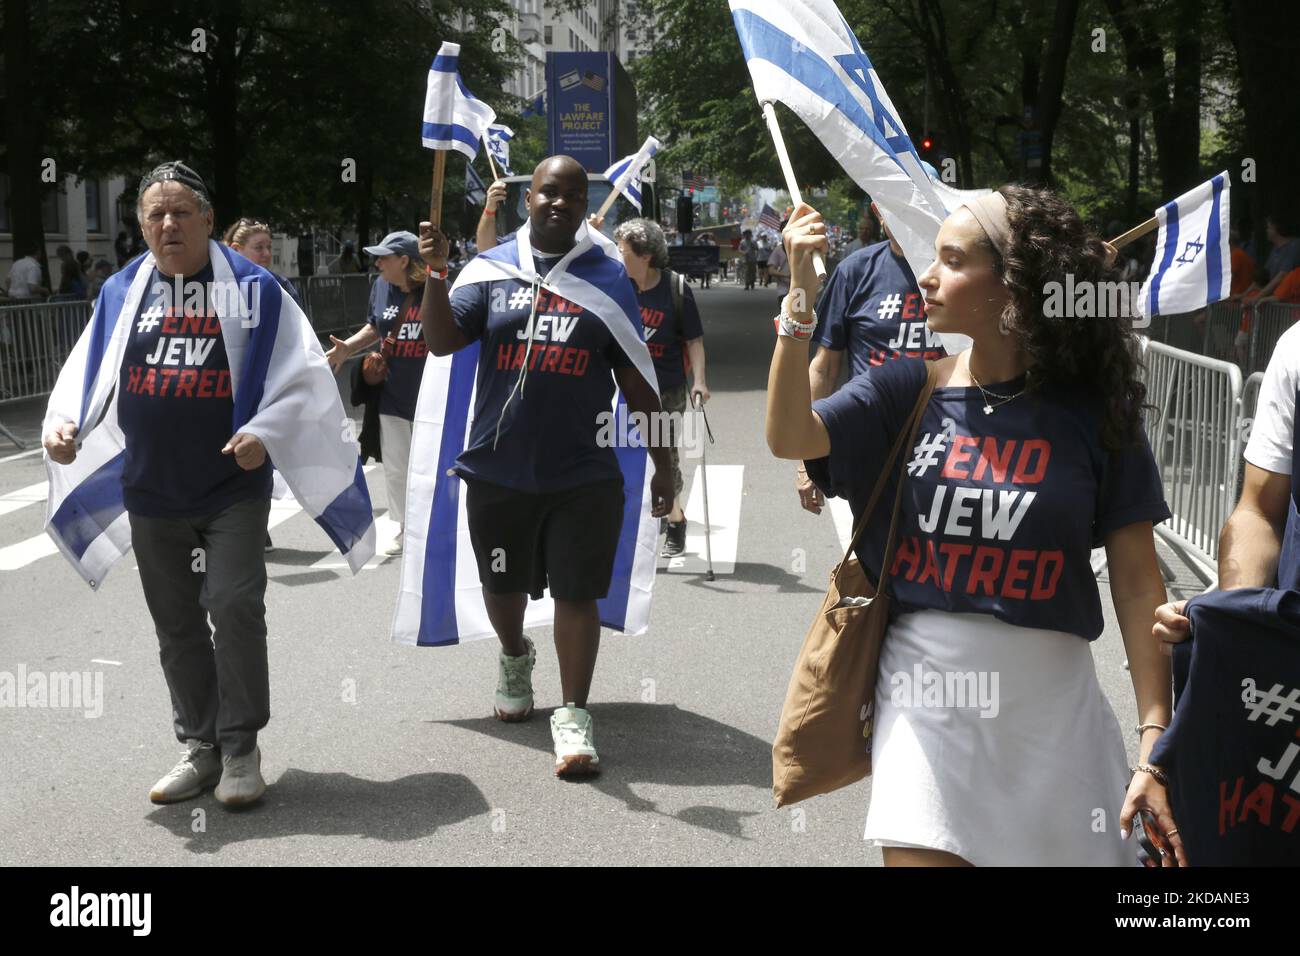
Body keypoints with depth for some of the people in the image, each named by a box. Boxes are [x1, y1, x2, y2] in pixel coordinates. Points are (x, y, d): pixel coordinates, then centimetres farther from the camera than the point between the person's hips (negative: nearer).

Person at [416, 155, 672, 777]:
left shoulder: (608, 278, 2)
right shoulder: (492, 270, 2)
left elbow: (636, 380, 5)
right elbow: (441, 341, -9)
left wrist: (662, 462, 5)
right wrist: (435, 273, -25)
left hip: (583, 474, -1)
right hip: (499, 469, 1)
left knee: (577, 594, -2)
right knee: (503, 583, 17)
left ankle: (573, 717, 7)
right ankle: (514, 659, 46)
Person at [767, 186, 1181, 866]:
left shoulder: (1092, 410, -4)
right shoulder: (910, 389, 1)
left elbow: (1137, 583, -4)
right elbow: (789, 437, -13)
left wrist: (1155, 741, -9)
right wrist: (801, 295, -19)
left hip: (1049, 701, 0)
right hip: (924, 690, 1)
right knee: (921, 850, -2)